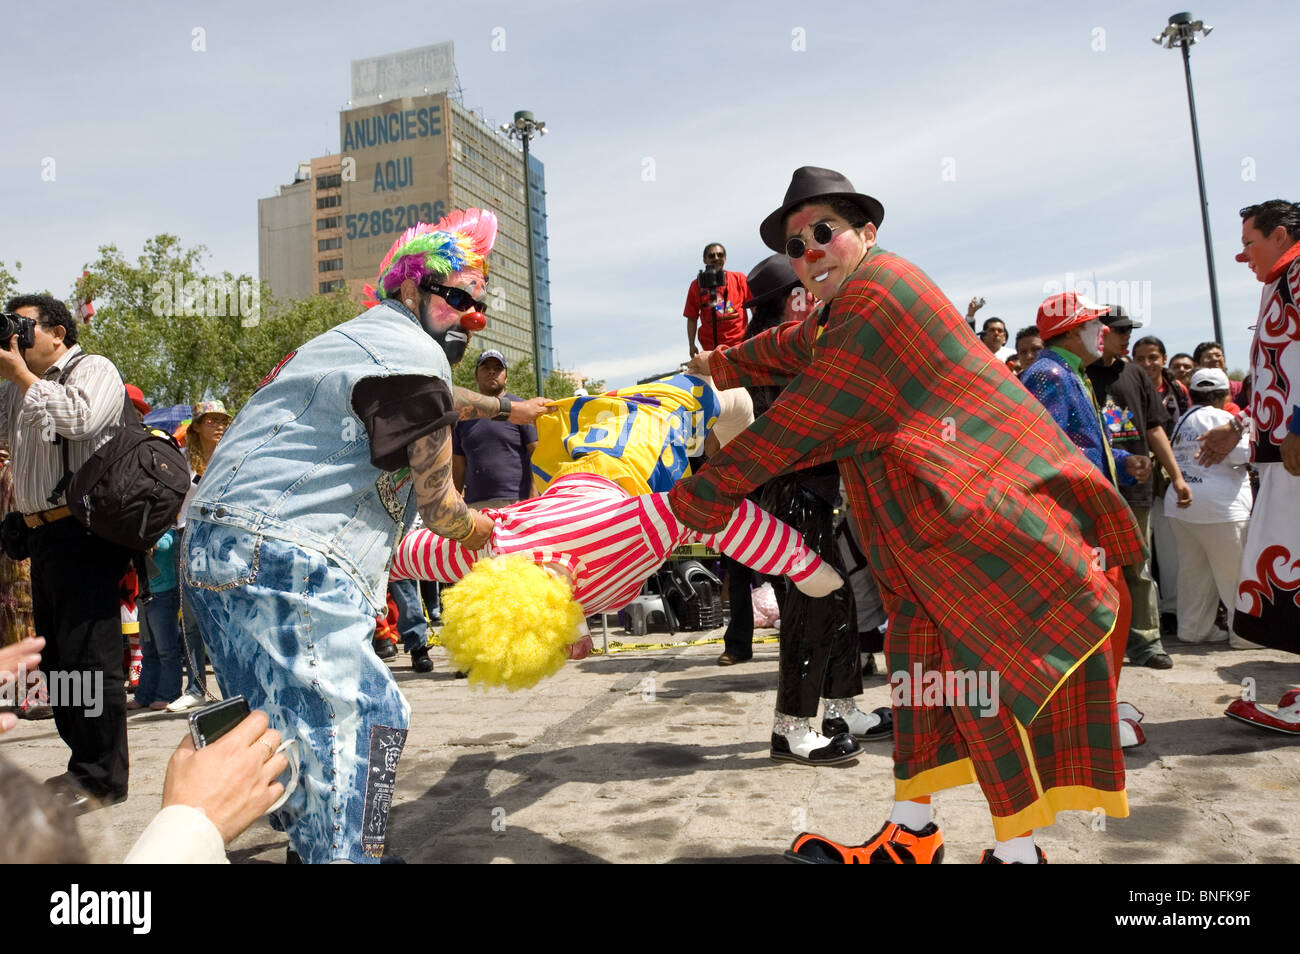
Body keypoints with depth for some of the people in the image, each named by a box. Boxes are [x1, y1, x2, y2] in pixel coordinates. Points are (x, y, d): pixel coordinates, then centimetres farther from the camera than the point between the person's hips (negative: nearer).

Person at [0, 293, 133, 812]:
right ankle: (83, 763, 25)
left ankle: (101, 778, 0)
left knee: (87, 655, -7)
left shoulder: (95, 369, 0)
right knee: (56, 657, 13)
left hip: (84, 532, -9)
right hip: (42, 535, 9)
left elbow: (78, 418, -19)